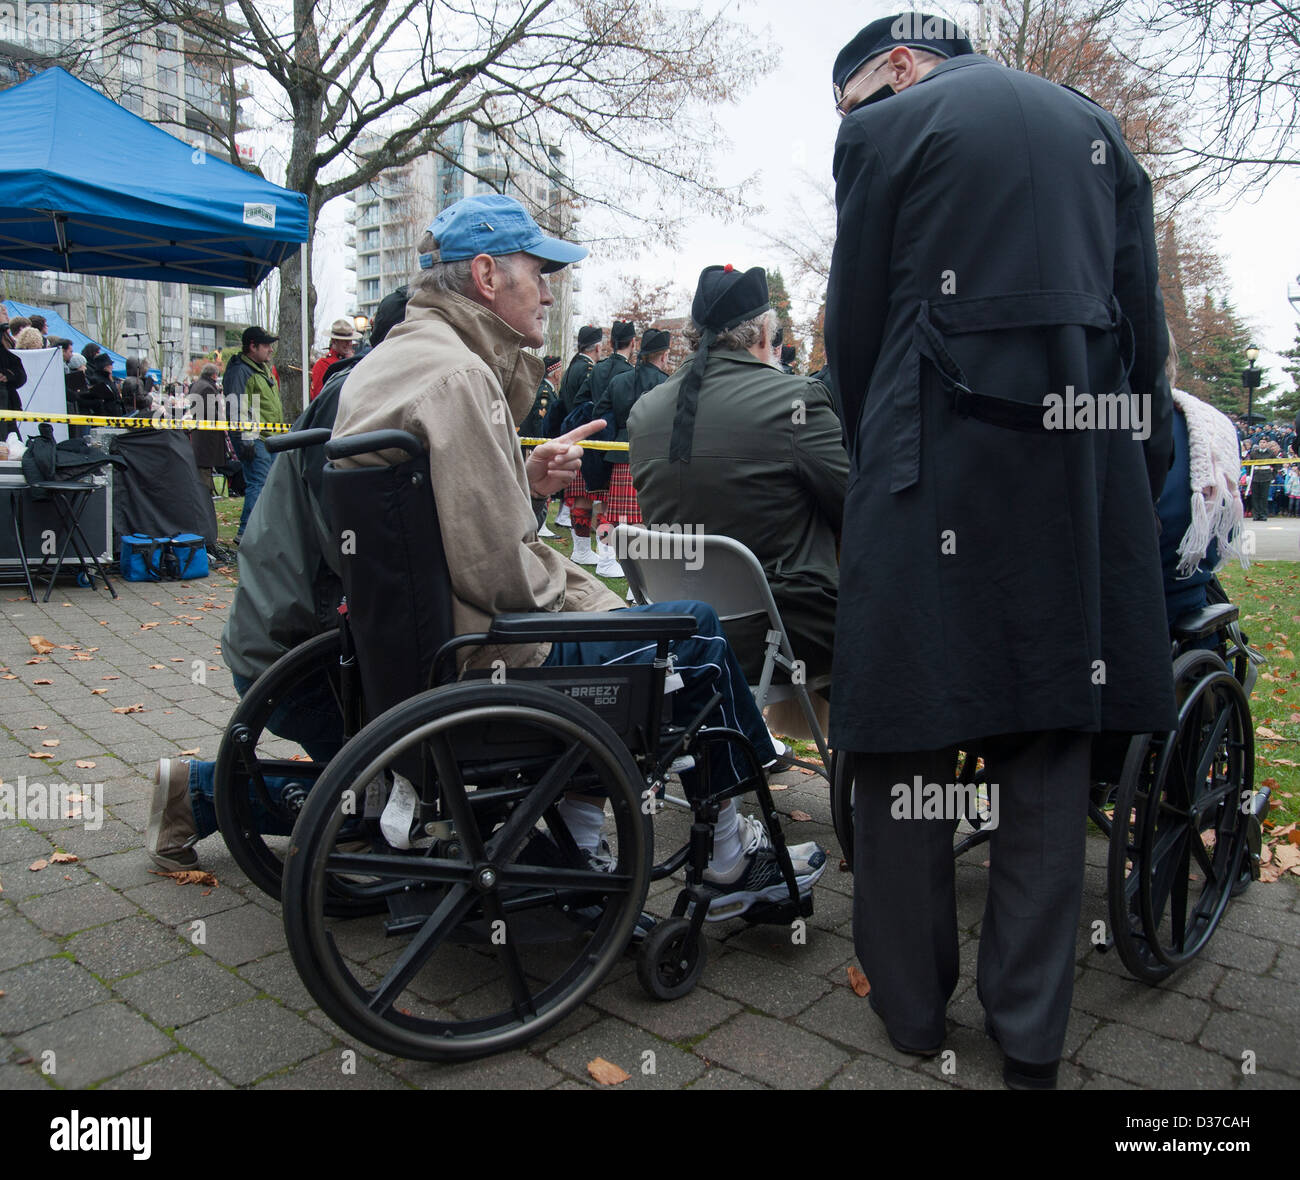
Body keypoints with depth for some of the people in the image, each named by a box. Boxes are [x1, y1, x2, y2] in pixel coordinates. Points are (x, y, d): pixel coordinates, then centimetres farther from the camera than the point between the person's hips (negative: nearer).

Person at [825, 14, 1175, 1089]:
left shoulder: (884, 128, 4)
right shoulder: (1094, 126, 19)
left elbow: (856, 327, 2)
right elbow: (1144, 322, 13)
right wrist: (1138, 462, 16)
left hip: (940, 471, -5)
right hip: (1086, 475, 6)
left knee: (907, 737, 6)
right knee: (1050, 746, 10)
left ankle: (912, 1003, 21)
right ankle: (1032, 1034, 21)